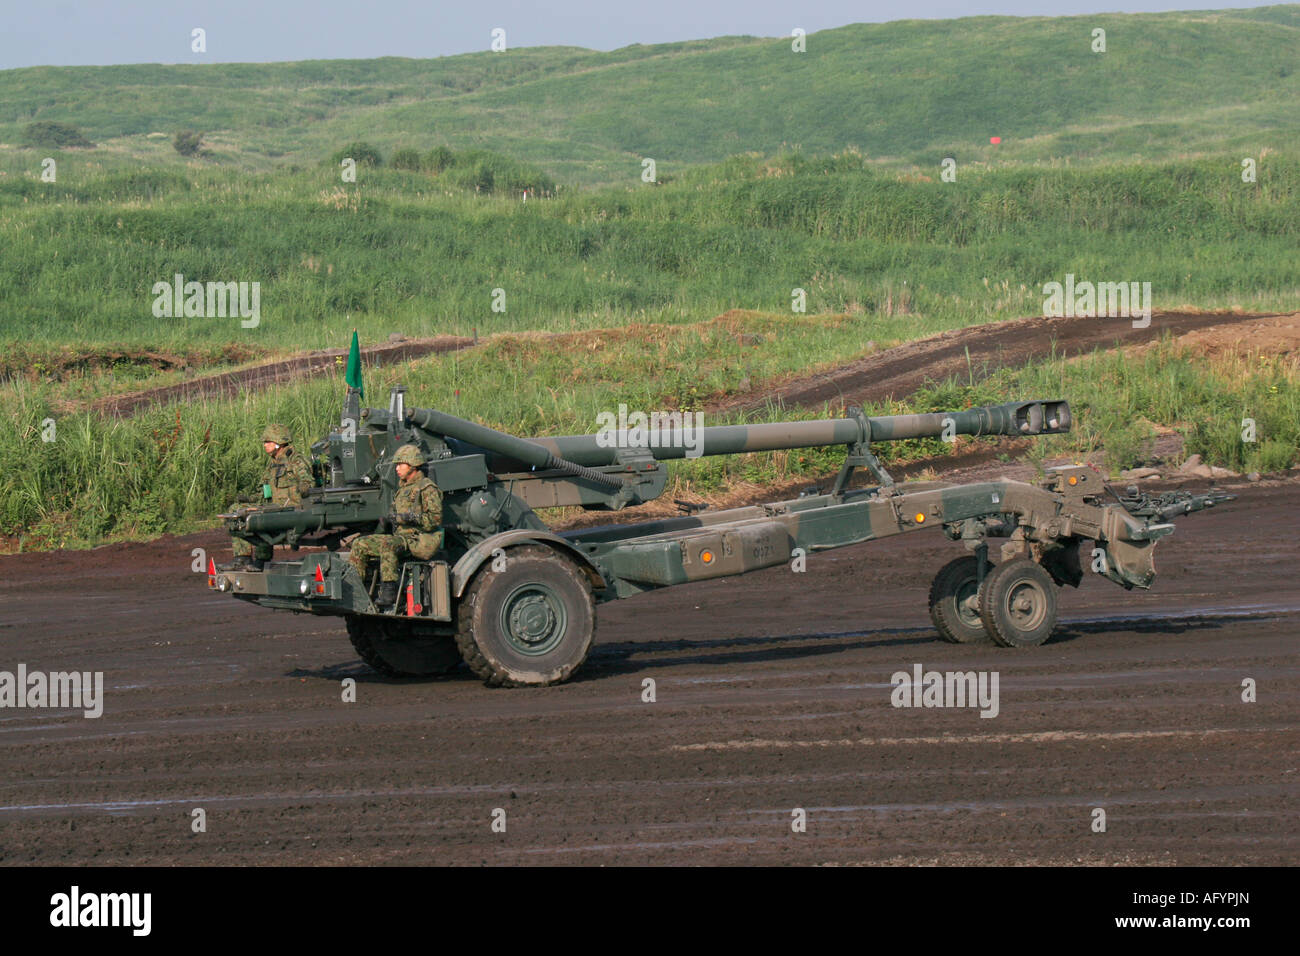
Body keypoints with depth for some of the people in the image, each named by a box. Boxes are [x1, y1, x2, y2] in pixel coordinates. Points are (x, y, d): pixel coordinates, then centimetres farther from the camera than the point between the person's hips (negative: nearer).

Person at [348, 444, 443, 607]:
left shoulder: (427, 488, -5)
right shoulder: (403, 488, 22)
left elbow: (435, 518, -14)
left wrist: (410, 517, -21)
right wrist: (388, 520, 11)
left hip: (420, 541, -9)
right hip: (400, 537, 9)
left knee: (387, 545, -38)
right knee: (360, 545, -2)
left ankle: (388, 592, -41)